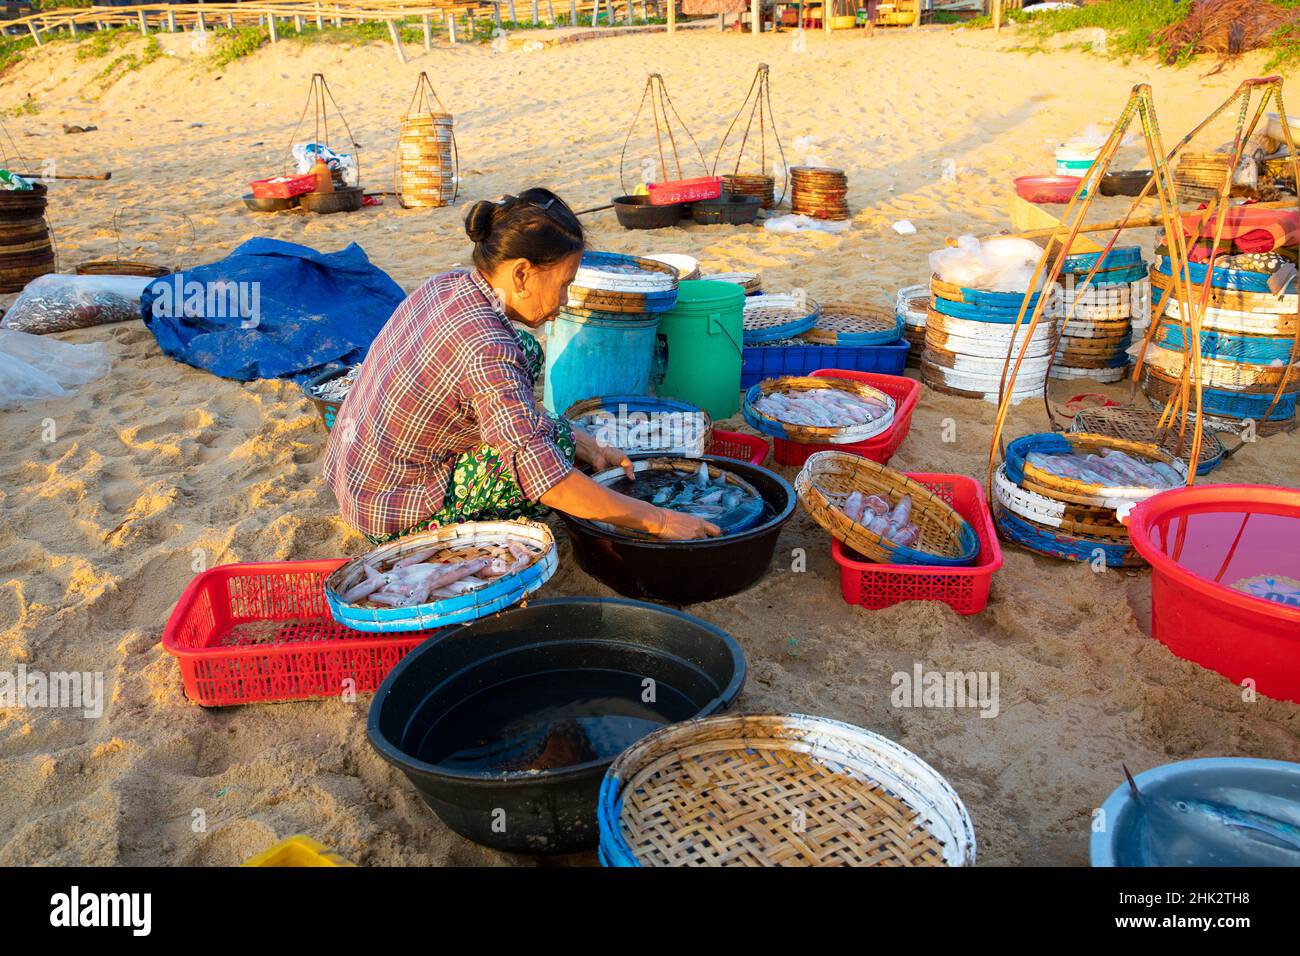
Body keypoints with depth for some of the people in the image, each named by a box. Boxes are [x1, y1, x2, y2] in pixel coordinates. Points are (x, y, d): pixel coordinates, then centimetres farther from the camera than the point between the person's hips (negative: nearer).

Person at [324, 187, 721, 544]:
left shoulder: (448, 286, -3)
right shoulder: (485, 349, -29)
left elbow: (507, 399, 10)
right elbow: (548, 480, -32)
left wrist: (583, 442, 4)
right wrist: (658, 520, -24)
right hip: (394, 517, -9)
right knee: (556, 438, -14)